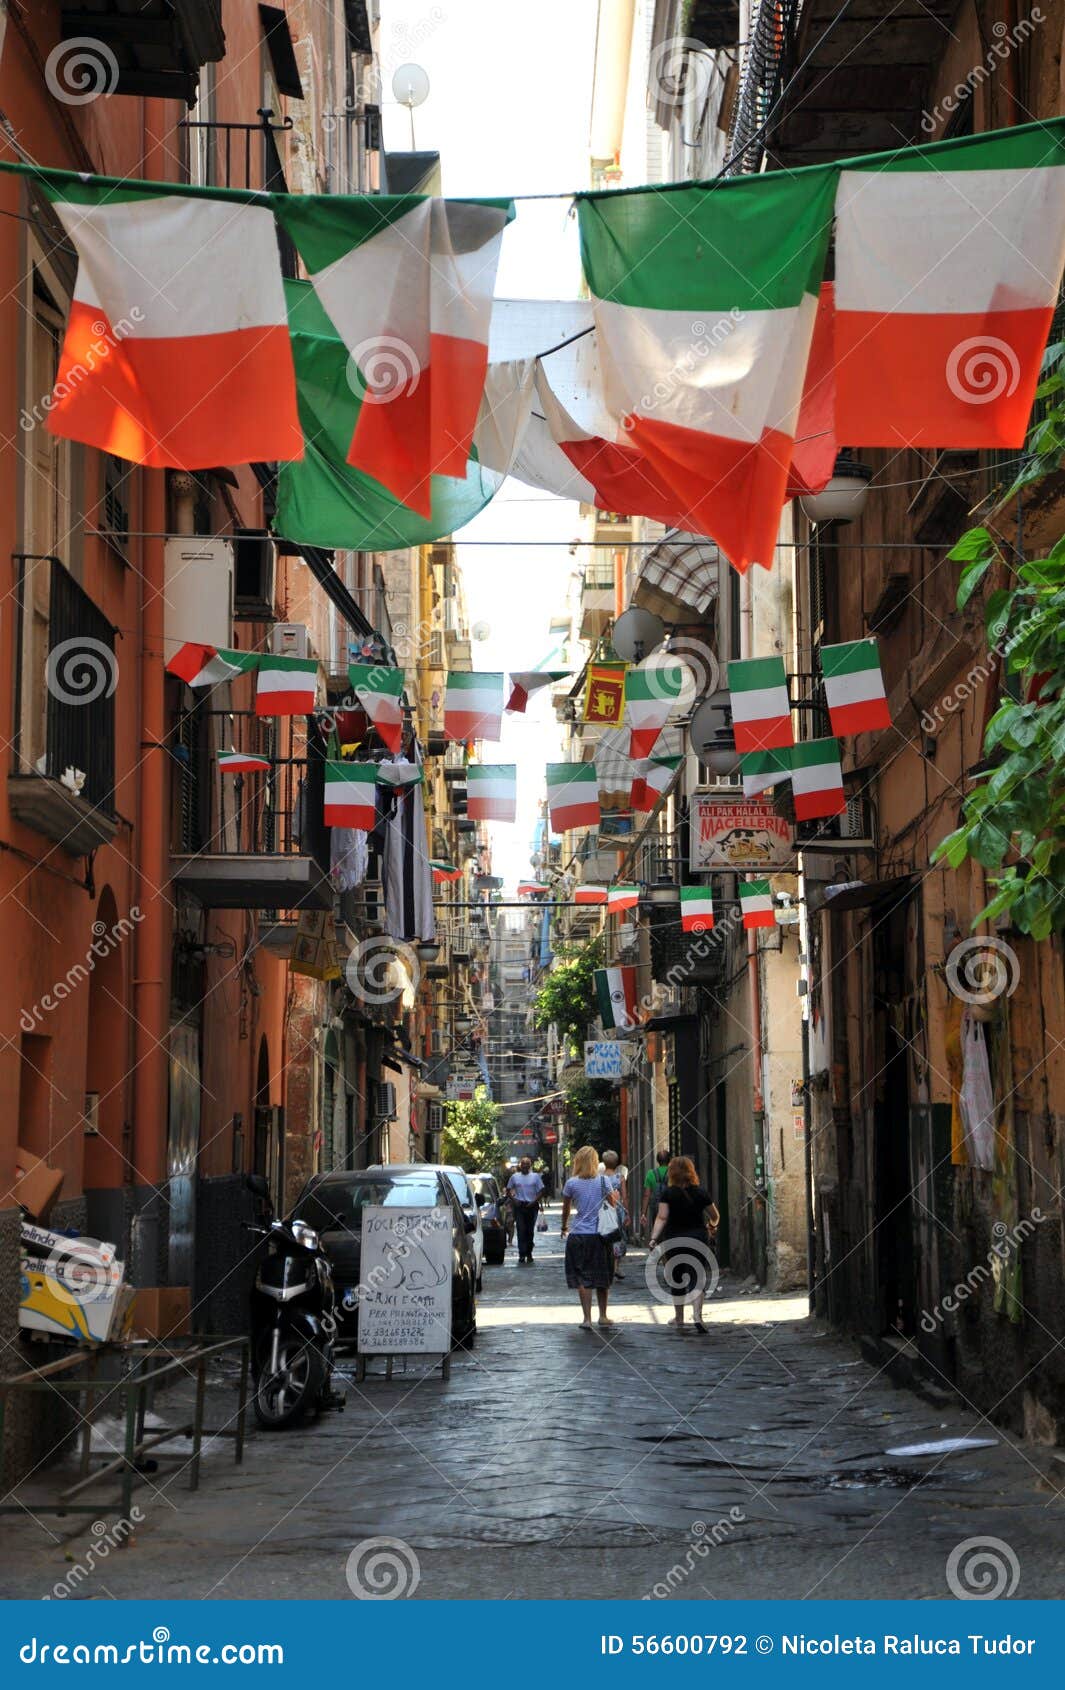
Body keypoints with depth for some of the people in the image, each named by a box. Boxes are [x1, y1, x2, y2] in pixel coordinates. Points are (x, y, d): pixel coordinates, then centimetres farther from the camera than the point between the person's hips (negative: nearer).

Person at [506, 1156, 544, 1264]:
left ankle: (529, 1253, 17)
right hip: (519, 1206, -1)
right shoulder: (514, 1177, 7)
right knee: (521, 1230, -9)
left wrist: (534, 1201, -10)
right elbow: (509, 1190, 12)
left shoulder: (535, 1176, 5)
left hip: (532, 1206, 1)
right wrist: (513, 1199, -4)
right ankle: (522, 1254, -12)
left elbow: (540, 1191, 4)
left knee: (530, 1231, 6)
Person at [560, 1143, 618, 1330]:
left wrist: (565, 1228, 24)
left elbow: (566, 1209, 7)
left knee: (583, 1279, 3)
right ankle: (603, 1316, 22)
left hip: (579, 1235, -1)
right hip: (601, 1235, 1)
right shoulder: (603, 1181, -3)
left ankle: (587, 1318, -4)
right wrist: (615, 1196, 26)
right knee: (602, 1277, 15)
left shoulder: (571, 1183, -4)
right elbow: (613, 1204, 3)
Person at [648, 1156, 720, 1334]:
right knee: (698, 1278, 2)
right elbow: (715, 1216, 9)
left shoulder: (667, 1194, -6)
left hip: (673, 1241, 0)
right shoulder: (700, 1193, 0)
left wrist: (654, 1238, -20)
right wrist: (713, 1226, 30)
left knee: (677, 1281, 13)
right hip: (698, 1239, 0)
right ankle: (697, 1315, -18)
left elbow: (662, 1217, -17)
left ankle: (679, 1320, 23)